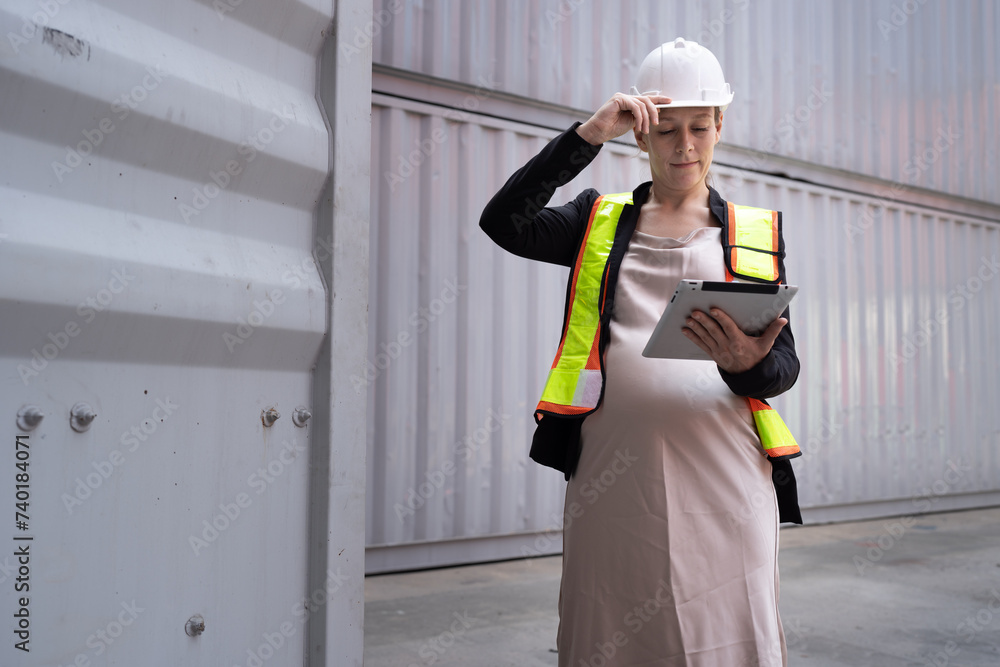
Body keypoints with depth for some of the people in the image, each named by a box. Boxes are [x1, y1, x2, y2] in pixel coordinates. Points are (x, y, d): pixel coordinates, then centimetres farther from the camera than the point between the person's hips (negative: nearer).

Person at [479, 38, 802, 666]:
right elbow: (504, 223, -4)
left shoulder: (756, 231, 15)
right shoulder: (600, 221, 15)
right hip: (613, 475, 0)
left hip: (723, 475, 0)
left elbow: (785, 363, 8)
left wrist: (749, 365, -15)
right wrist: (589, 134, -7)